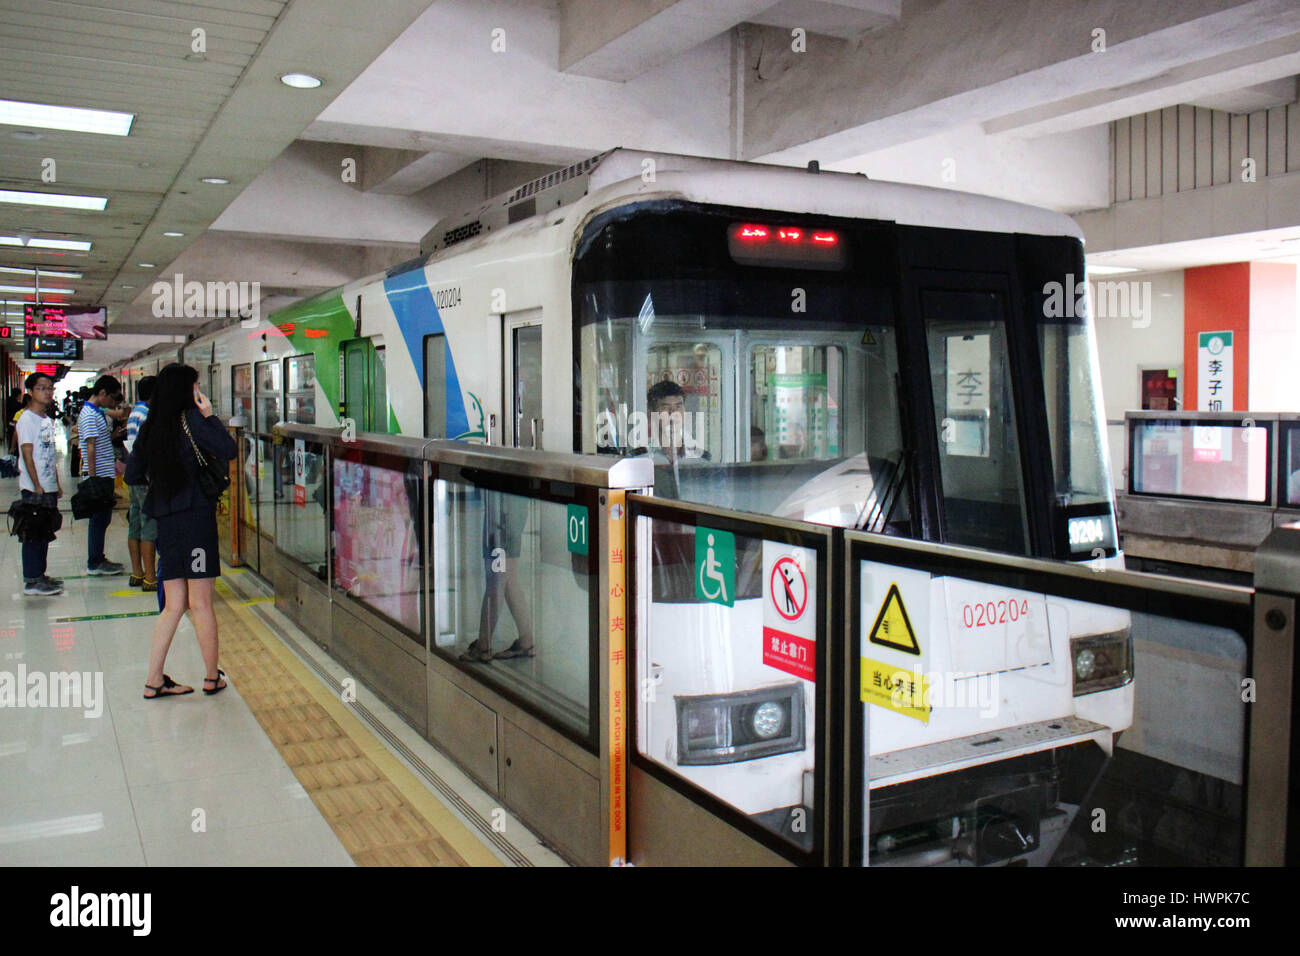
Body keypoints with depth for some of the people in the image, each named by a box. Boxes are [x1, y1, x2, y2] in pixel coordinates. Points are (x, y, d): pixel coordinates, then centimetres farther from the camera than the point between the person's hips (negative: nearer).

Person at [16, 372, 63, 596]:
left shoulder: (48, 420, 15)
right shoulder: (27, 419, -11)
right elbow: (27, 455, -16)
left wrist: (57, 484, 18)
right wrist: (37, 486, -18)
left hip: (48, 488, 8)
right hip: (33, 489, -8)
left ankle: (39, 574, 22)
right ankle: (31, 581, -1)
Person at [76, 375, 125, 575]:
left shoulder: (98, 413, 14)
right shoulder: (89, 415, -16)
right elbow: (90, 448, -19)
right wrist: (92, 478, -21)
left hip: (105, 475, 9)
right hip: (99, 476, -9)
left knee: (103, 518, 15)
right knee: (99, 519, -2)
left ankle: (98, 559, 23)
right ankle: (94, 564, 6)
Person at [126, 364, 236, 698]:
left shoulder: (149, 427, 11)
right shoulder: (191, 420, -9)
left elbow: (133, 475, 16)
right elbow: (228, 451, -17)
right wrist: (209, 416, -8)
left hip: (164, 520, 6)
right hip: (195, 517, -6)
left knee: (174, 605, 12)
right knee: (200, 604, 2)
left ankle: (155, 681, 13)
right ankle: (212, 677, 13)